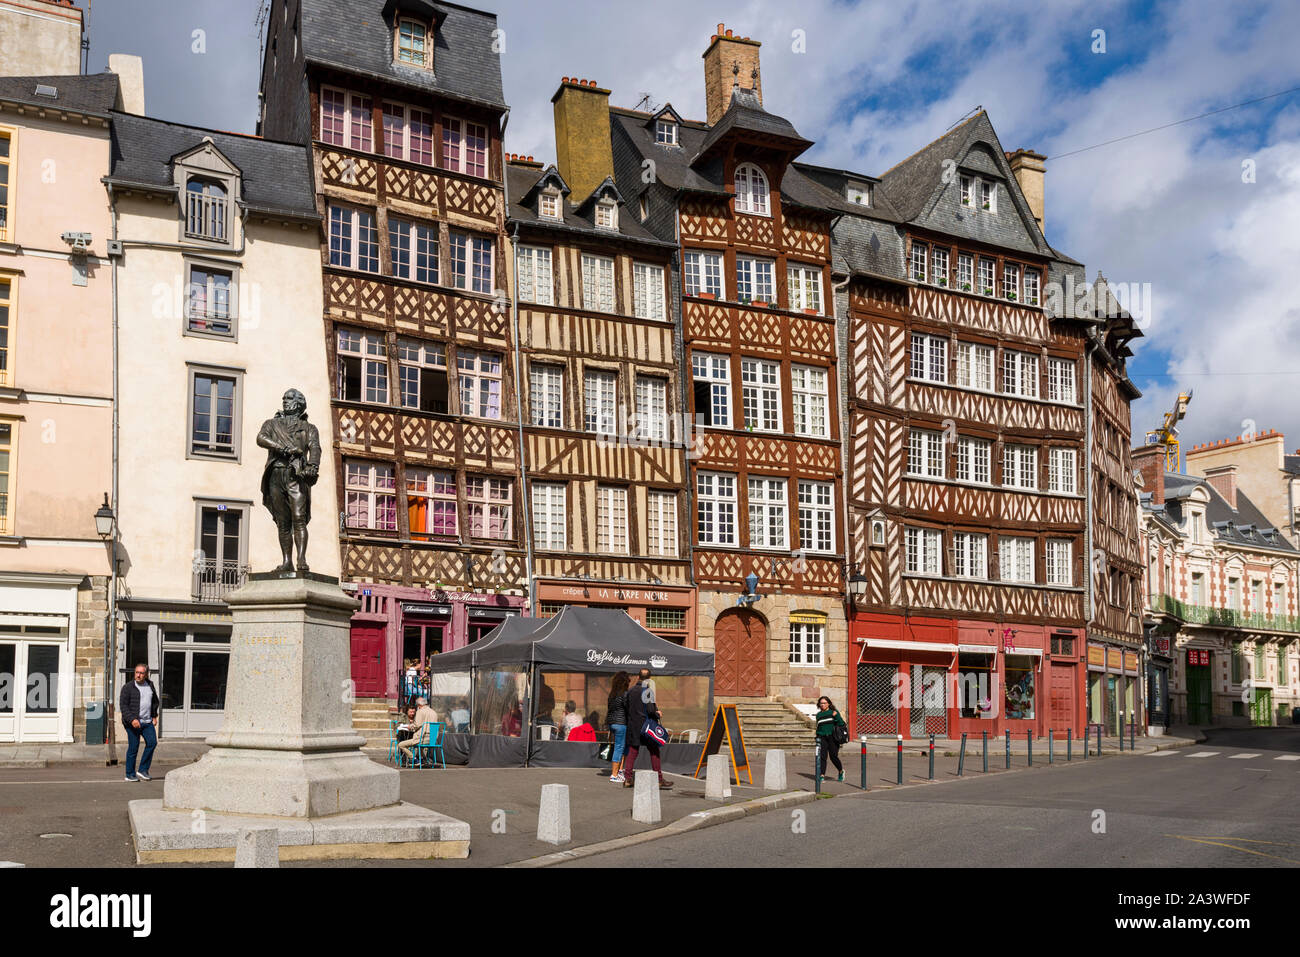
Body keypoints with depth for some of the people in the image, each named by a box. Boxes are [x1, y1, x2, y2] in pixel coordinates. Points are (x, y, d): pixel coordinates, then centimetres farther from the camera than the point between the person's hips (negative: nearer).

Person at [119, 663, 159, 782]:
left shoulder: (150, 685, 12)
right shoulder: (128, 687, -4)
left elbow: (155, 701, 27)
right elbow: (123, 706, -10)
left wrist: (154, 716, 18)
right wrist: (132, 719, -20)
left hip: (147, 722, 5)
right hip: (133, 723, -4)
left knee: (152, 742, -9)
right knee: (133, 748, -1)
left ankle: (143, 770, 3)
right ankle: (130, 774, 11)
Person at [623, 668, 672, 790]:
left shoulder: (630, 690, 6)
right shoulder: (648, 690, -13)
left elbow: (628, 708, 12)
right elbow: (650, 710, -19)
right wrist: (658, 714, 1)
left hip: (632, 725, 5)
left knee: (632, 751, 10)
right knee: (654, 752, 3)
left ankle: (627, 779, 7)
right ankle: (659, 780, 5)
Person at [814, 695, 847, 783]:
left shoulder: (833, 712, 7)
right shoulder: (819, 715, 18)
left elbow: (841, 724, 1)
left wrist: (836, 716, -13)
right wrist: (817, 738, 19)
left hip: (833, 737, -3)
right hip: (822, 737, 3)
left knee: (833, 756, -7)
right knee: (822, 756, -9)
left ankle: (841, 771, 19)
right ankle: (822, 775, -8)